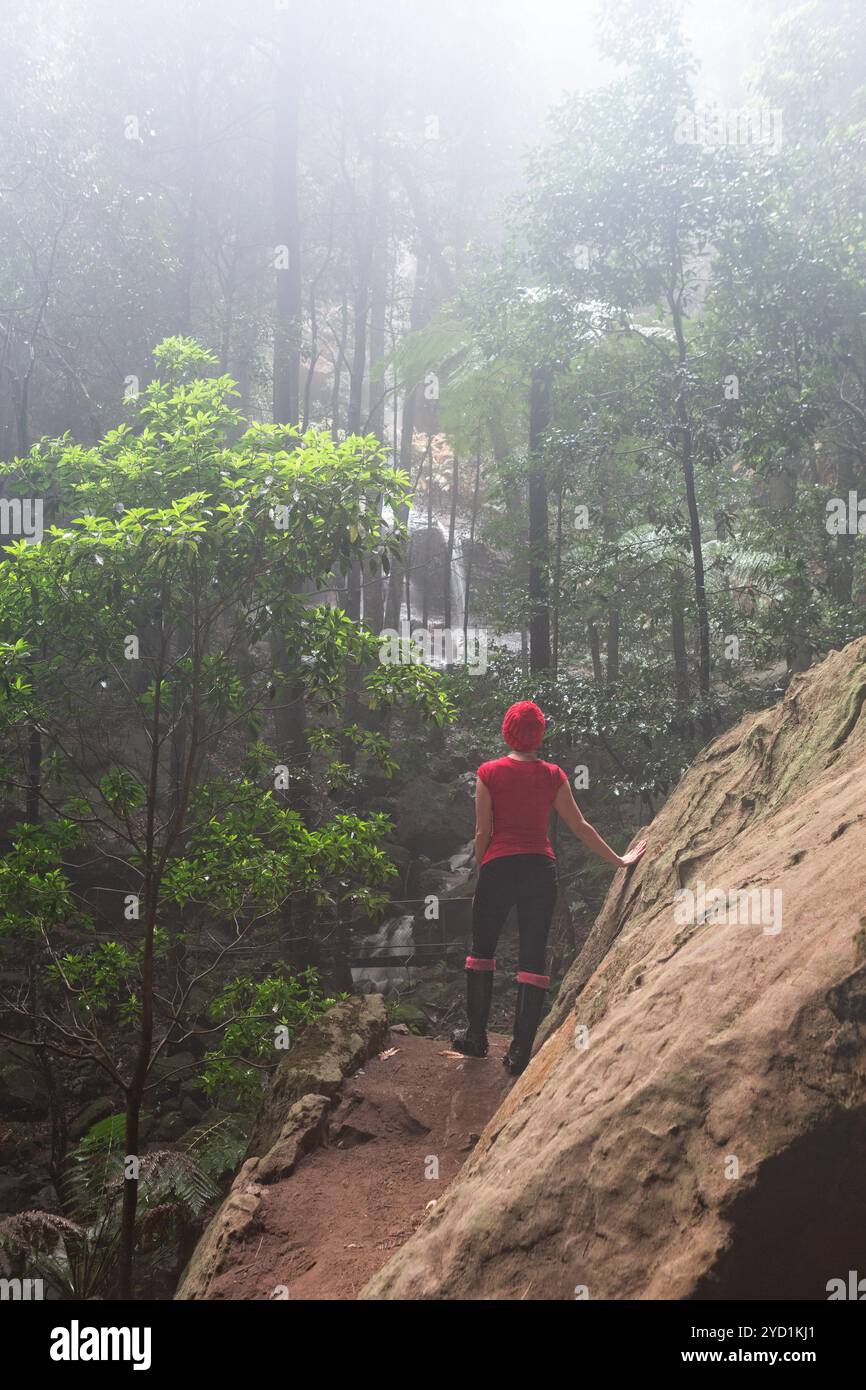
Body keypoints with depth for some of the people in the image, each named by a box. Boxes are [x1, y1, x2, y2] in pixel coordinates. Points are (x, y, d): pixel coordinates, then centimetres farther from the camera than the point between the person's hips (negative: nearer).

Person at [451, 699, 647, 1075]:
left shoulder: (489, 772, -2)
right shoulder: (552, 775, 4)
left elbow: (483, 831, -3)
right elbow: (580, 826, 8)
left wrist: (479, 869, 10)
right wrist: (618, 860, 18)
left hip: (498, 868, -2)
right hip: (540, 870, 2)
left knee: (481, 950, 15)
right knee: (533, 958, 4)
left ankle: (476, 1037, 19)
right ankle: (520, 1052, 2)